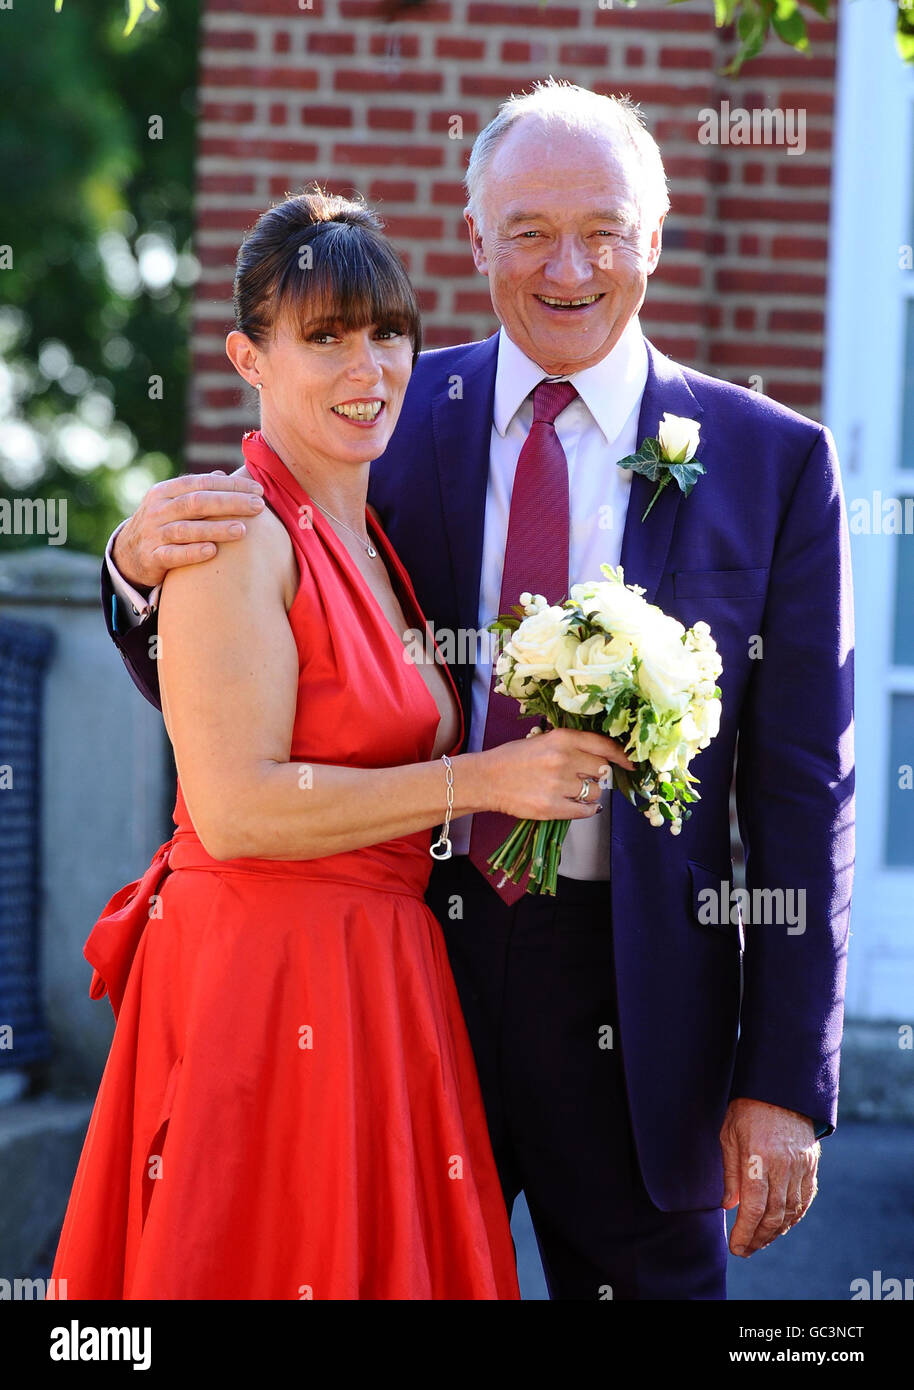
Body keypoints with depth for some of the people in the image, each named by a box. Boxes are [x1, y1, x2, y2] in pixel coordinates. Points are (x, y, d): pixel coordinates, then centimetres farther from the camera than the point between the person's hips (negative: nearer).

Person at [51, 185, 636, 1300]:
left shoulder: (369, 537, 15)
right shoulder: (240, 532, -12)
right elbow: (236, 809, -20)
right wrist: (481, 778, -15)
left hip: (374, 981, 9)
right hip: (263, 985, -8)